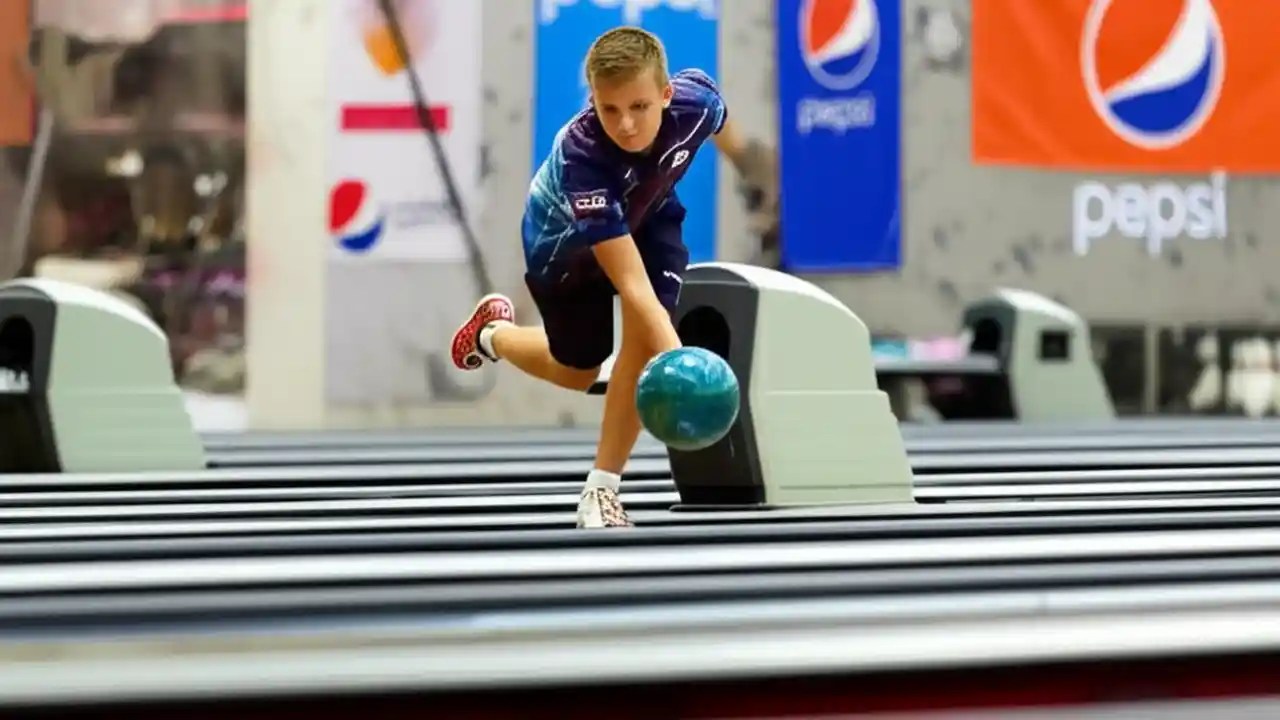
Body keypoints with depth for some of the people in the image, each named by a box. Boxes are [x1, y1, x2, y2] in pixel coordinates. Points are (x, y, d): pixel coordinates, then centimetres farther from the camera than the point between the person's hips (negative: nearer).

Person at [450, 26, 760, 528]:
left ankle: (602, 487, -7)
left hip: (646, 215, 3)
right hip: (565, 239, -3)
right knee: (577, 372, 16)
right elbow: (633, 284, -48)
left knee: (643, 334, -22)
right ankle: (493, 332, 50)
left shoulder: (696, 99, -36)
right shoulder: (581, 155, -47)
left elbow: (731, 141, -6)